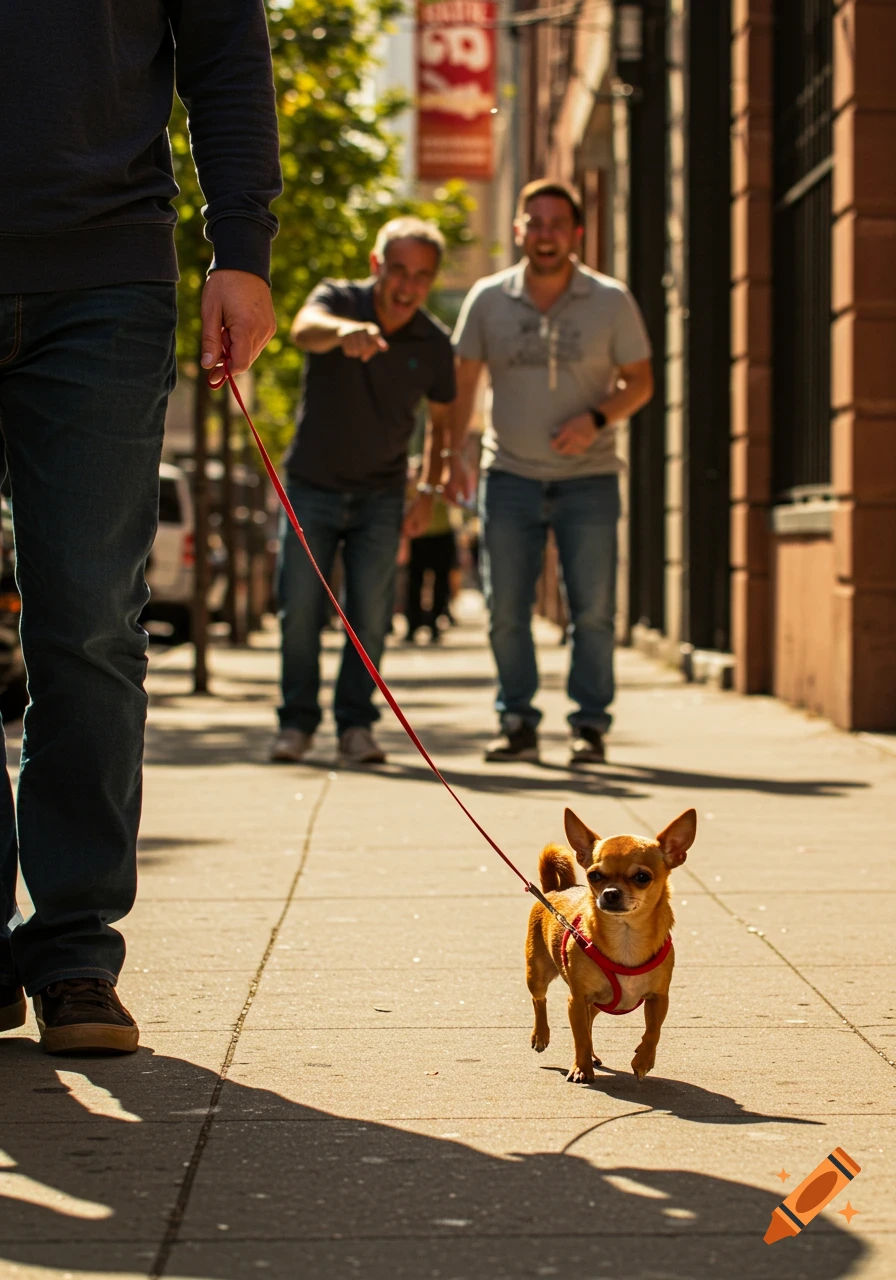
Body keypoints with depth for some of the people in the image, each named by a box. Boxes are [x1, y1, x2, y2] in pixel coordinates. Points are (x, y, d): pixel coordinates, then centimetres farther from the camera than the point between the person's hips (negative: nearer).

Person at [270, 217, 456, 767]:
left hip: (381, 496, 1)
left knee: (371, 617, -4)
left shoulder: (435, 344, -7)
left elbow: (444, 418, 10)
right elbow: (305, 329, -41)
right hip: (312, 488, -1)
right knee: (300, 612, -2)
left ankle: (356, 724, 9)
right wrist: (344, 332, -64)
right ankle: (297, 721, 11)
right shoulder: (338, 300, -15)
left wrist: (430, 492, 2)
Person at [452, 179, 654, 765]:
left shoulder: (611, 300, -4)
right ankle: (518, 723, 11)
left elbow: (640, 382, 2)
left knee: (593, 609, -1)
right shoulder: (488, 299, -1)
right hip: (510, 475, 1)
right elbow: (462, 383, 4)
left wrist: (597, 418, -17)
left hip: (588, 479, -1)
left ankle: (591, 724, 9)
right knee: (506, 609, 1)